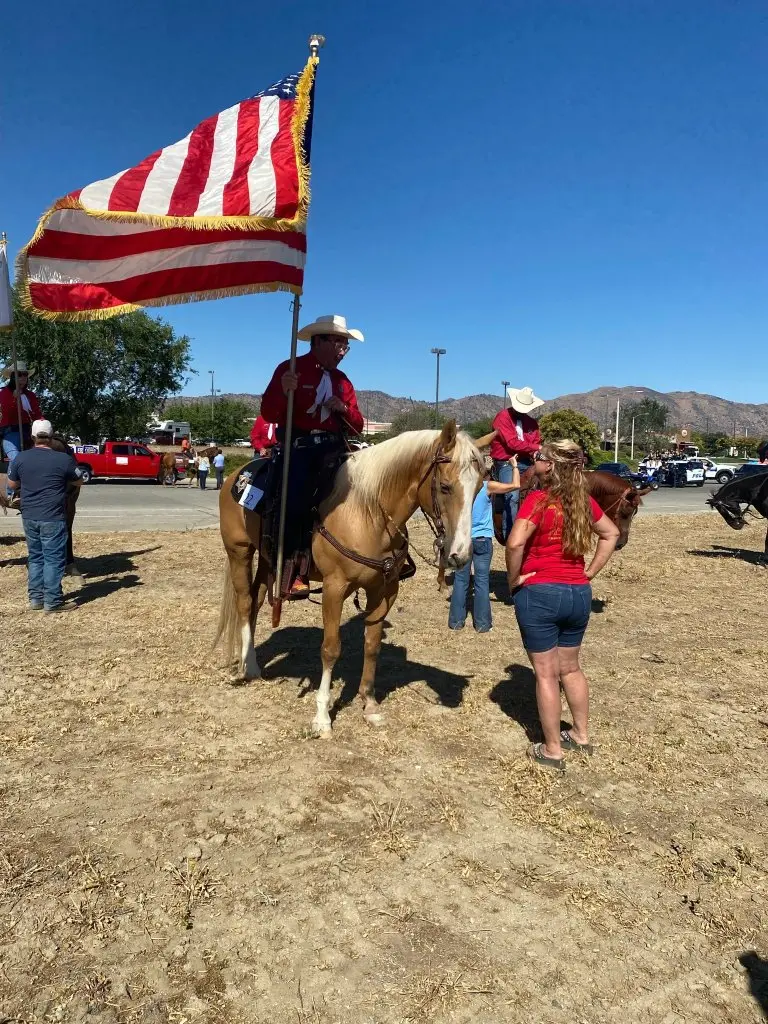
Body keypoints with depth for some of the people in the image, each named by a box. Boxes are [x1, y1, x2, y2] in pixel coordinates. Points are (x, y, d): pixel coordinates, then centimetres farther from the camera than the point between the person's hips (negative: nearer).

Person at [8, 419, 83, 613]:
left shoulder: (20, 458, 2)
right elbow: (78, 482, 6)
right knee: (53, 559, 1)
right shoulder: (64, 459, -9)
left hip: (29, 517, 5)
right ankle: (52, 601, 3)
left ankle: (36, 598, 21)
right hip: (53, 518, -5)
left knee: (35, 558, 16)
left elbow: (11, 485, 14)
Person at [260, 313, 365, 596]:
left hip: (332, 447, 5)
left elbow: (357, 426, 17)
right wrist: (283, 392, -24)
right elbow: (269, 414, -5)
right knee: (298, 496, -25)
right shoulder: (290, 369, 2)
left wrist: (344, 409, -4)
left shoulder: (342, 380, 18)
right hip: (298, 446, -5)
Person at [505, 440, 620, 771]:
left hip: (539, 594, -6)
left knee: (546, 674, 6)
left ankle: (552, 750, 17)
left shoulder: (538, 499, -16)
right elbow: (611, 534, 18)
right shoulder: (584, 501, 5)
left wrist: (514, 578, -12)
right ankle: (581, 735, 36)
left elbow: (515, 543, -29)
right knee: (570, 668, 23)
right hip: (579, 593, 6)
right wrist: (590, 572, 14)